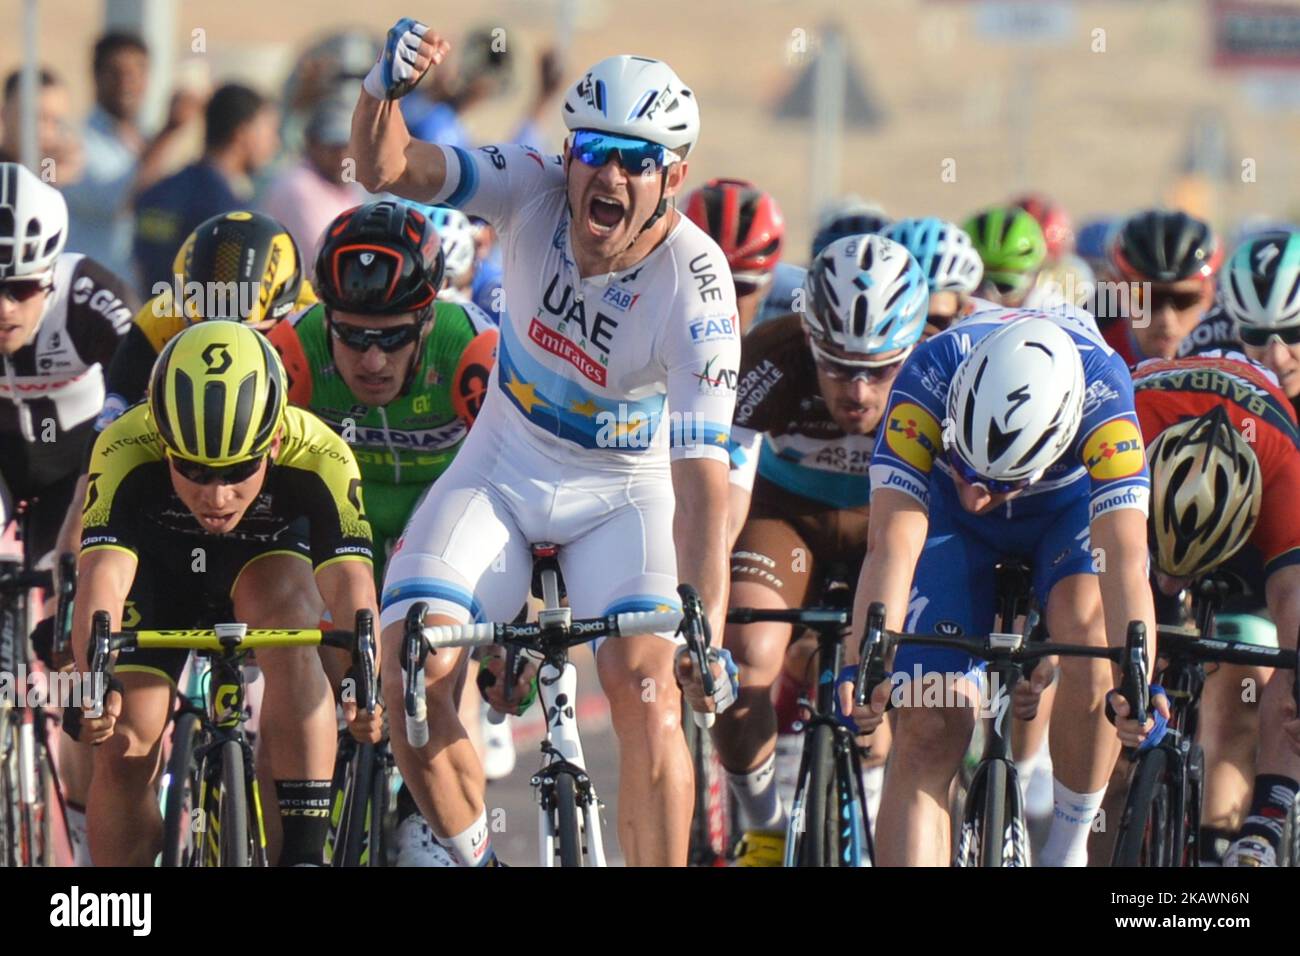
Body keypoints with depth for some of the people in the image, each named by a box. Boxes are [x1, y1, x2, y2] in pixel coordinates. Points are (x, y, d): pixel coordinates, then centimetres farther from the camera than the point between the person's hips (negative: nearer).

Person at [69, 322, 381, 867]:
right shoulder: (124, 453, -37)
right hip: (159, 570, 0)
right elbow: (101, 576, -47)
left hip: (264, 559, 0)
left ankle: (304, 851, -31)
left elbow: (348, 582, -44)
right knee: (123, 752, -14)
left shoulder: (319, 459, -36)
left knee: (288, 621, -33)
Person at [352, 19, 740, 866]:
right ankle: (471, 856, 8)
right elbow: (384, 168, -27)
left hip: (624, 493, -2)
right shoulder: (536, 193, -18)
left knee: (649, 691, -26)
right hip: (504, 469, 2)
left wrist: (708, 630, -41)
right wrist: (386, 86, -50)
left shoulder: (694, 284, -26)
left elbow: (701, 475, -30)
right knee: (412, 679, -17)